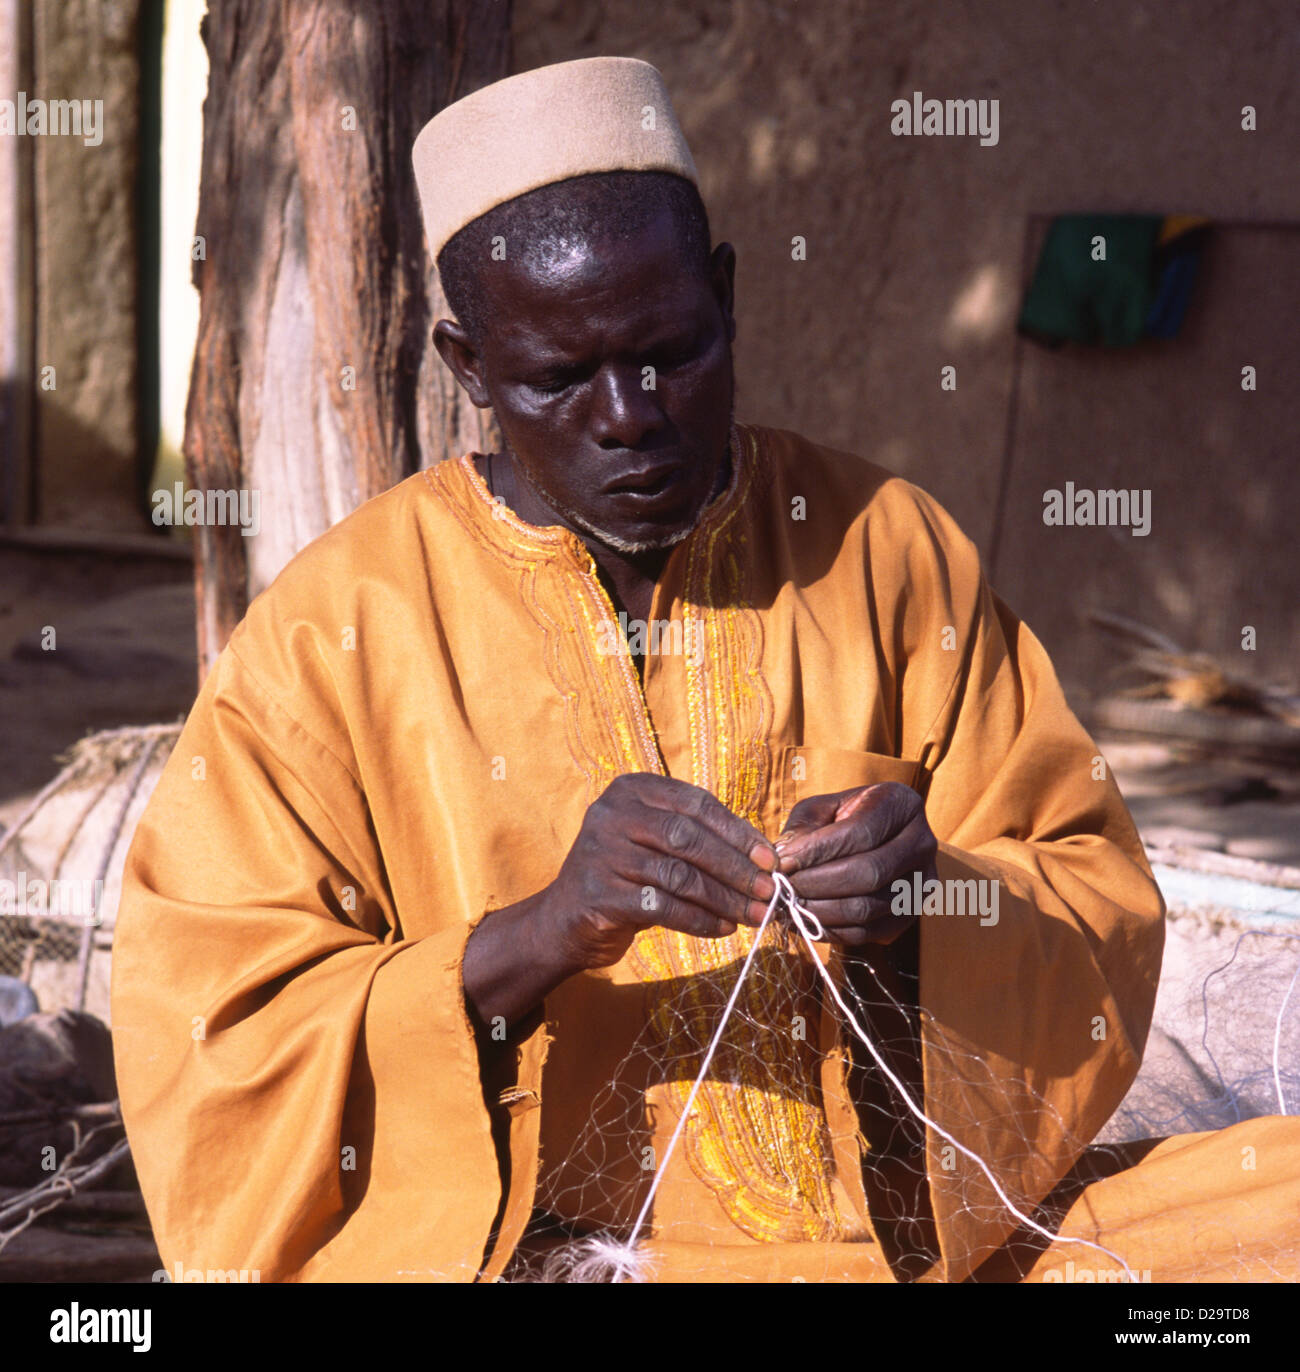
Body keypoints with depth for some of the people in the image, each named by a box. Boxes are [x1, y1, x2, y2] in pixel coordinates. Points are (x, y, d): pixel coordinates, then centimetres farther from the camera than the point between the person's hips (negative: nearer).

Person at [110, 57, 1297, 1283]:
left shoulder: (881, 549, 8)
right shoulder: (334, 632, 0)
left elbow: (1099, 898, 9)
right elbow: (208, 1072, -5)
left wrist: (930, 902, -14)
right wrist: (535, 938, -20)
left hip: (920, 1229, 3)